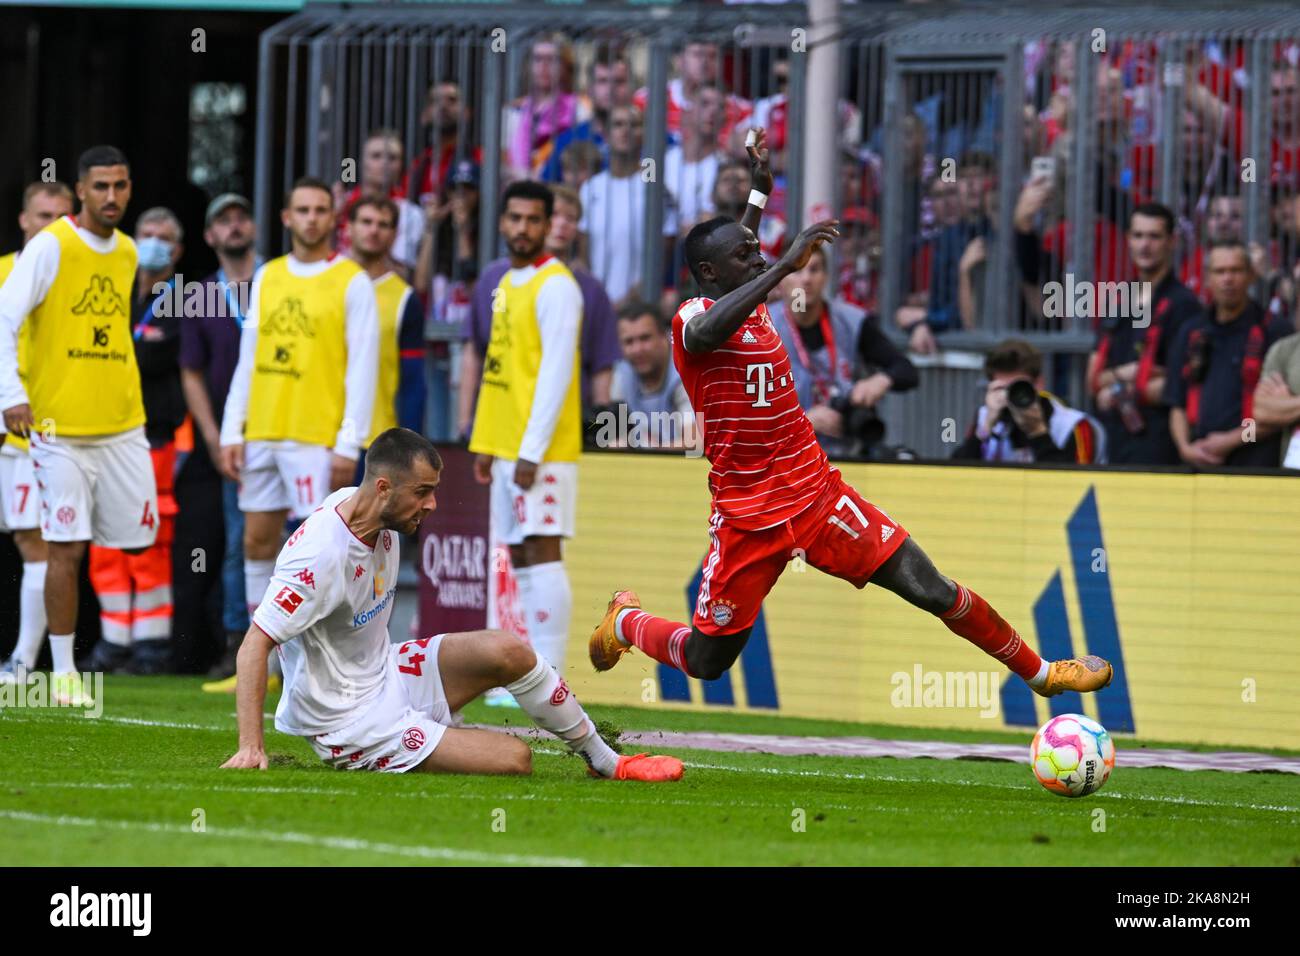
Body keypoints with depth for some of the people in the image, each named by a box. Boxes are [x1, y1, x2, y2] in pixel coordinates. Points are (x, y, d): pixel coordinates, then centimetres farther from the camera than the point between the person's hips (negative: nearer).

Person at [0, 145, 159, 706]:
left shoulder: (127, 253, 12)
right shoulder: (51, 246, -8)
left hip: (122, 428, 6)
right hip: (61, 428, -6)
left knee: (138, 542, 2)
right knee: (67, 549, -6)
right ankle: (63, 674, 0)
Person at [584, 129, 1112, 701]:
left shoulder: (752, 304, 8)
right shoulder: (693, 316, -14)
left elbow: (739, 244, 31)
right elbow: (705, 334, -41)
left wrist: (759, 182, 36)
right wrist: (786, 265, -43)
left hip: (817, 496, 6)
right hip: (747, 517, -6)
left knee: (932, 591, -3)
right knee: (706, 663, 5)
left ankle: (1040, 673, 10)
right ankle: (626, 620, 35)